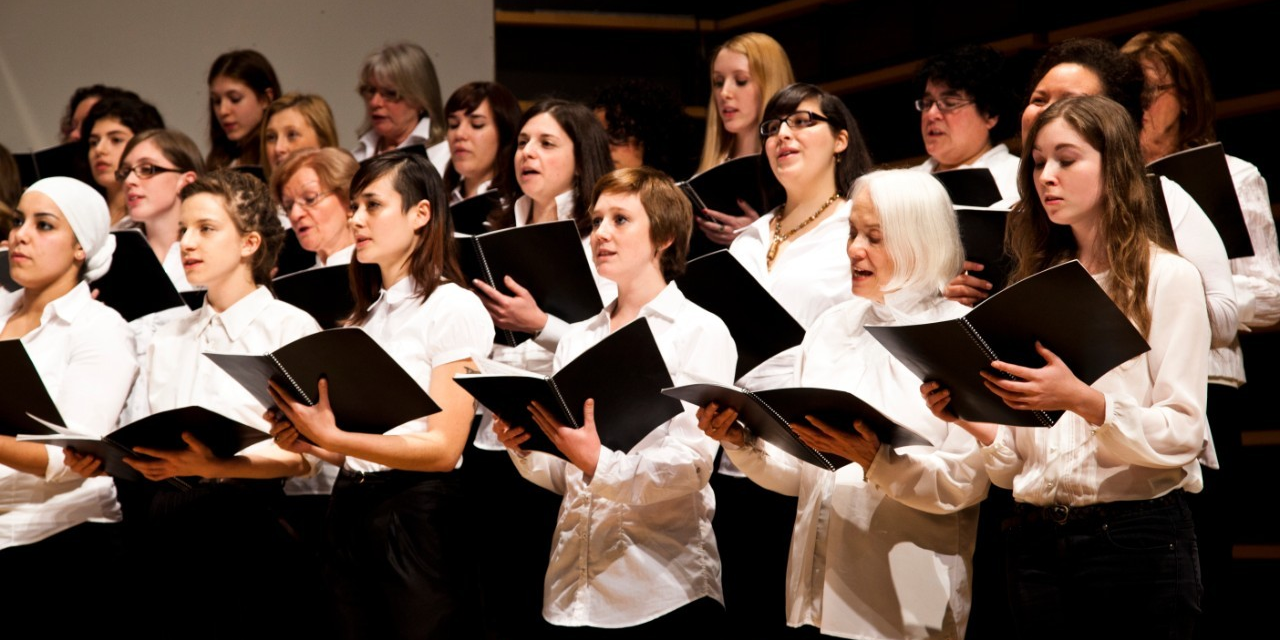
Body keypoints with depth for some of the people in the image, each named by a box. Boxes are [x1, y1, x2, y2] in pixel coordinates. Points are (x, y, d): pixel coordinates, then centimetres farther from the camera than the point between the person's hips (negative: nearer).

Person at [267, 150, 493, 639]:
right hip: (351, 509, 7)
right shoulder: (366, 316, 15)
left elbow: (443, 447, -14)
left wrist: (333, 437, -21)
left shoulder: (453, 307, -7)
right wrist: (306, 441, -3)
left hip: (418, 516, -7)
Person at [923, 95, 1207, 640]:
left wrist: (1084, 402, -25)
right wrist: (973, 421, -7)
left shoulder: (1167, 278, 0)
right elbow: (1014, 464, 13)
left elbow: (1183, 433, -11)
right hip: (1038, 543, 5)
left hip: (1138, 537, -4)